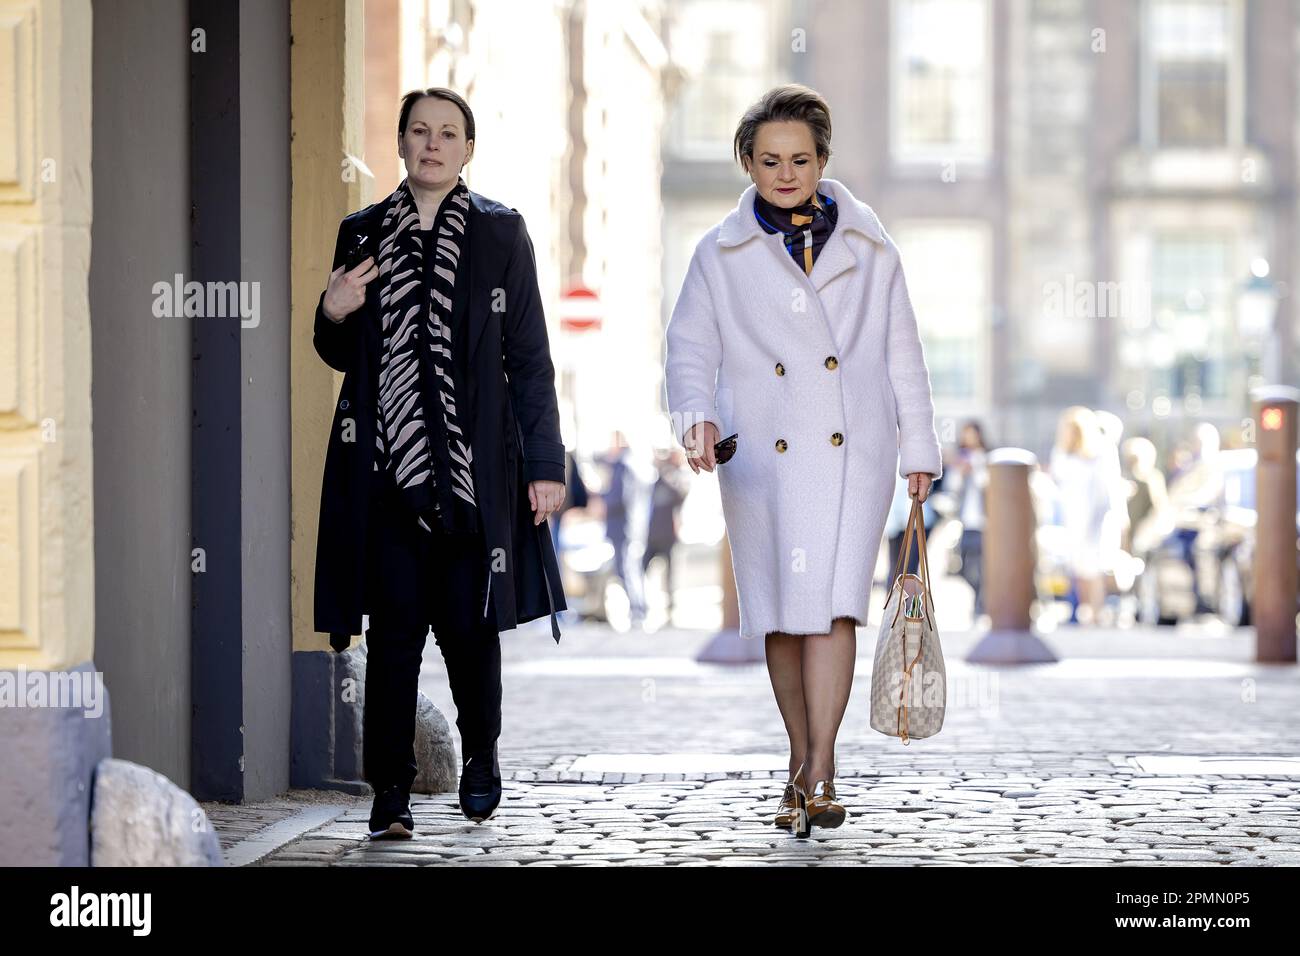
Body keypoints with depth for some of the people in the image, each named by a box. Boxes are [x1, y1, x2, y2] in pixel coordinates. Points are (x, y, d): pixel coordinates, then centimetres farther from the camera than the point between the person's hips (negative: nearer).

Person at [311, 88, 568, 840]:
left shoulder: (501, 232, 4)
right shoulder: (362, 234, 10)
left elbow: (530, 357, 3)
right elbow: (343, 356, 18)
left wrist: (546, 464, -1)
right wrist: (332, 316, -5)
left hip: (475, 468, -1)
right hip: (387, 468, 1)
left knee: (470, 627, 4)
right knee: (393, 631, -2)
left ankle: (481, 759, 29)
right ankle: (391, 792, 5)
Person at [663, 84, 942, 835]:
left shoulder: (868, 246, 10)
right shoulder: (720, 255, 8)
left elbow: (902, 352, 13)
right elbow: (691, 349, 4)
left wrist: (918, 449, 11)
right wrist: (698, 418, -16)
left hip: (850, 452, -1)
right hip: (761, 458, 1)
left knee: (832, 603, -13)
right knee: (781, 612, 5)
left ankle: (818, 774, -14)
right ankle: (806, 762, 19)